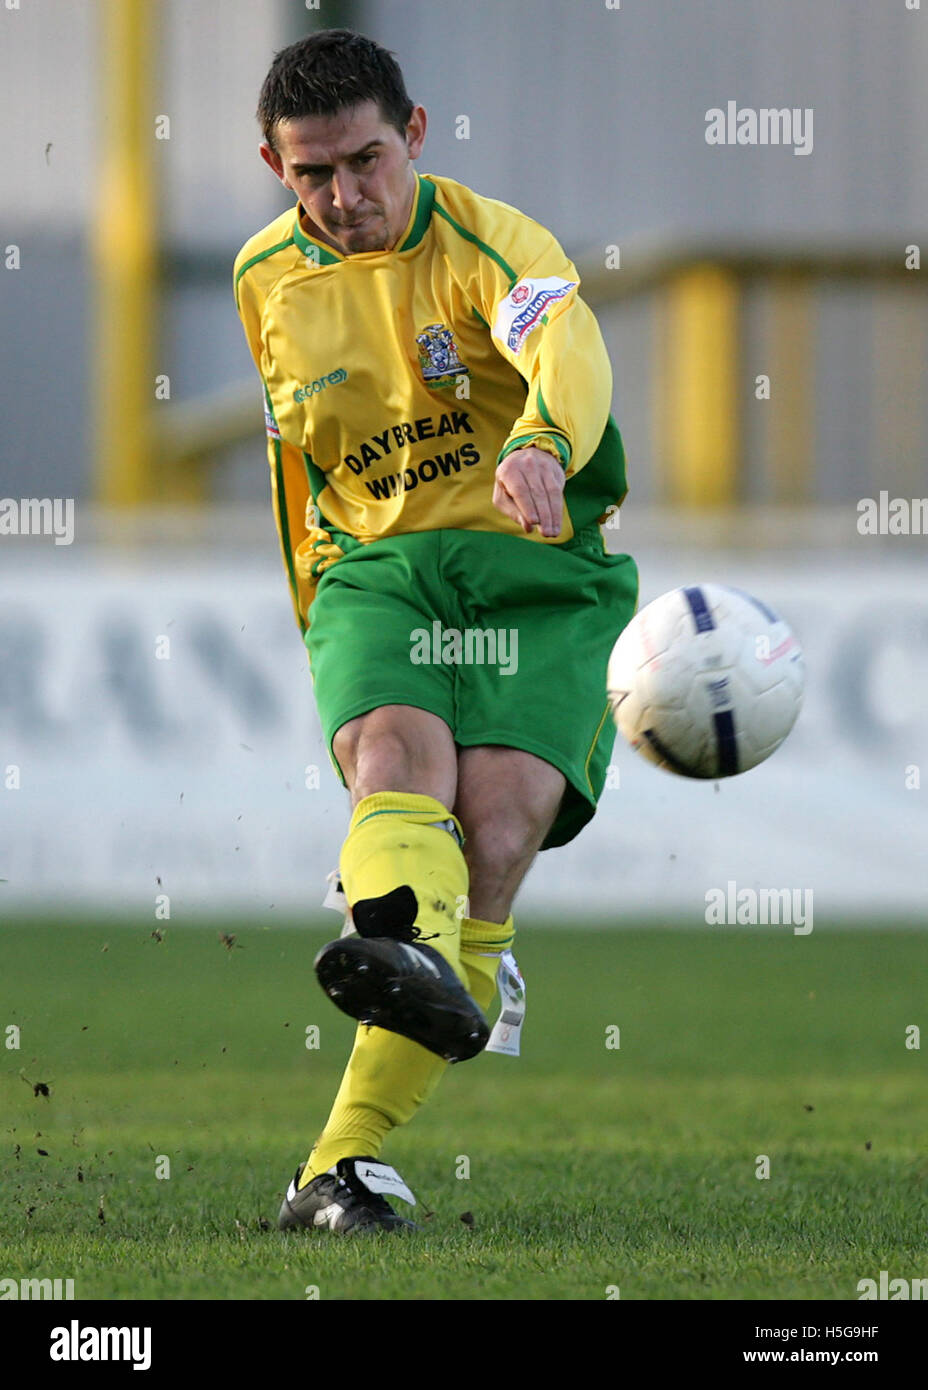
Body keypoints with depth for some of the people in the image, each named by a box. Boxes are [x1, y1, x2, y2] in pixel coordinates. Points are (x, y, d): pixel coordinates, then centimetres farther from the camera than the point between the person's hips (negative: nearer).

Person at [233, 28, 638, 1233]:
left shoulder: (488, 241, -10)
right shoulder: (267, 281, 8)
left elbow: (569, 350, -32)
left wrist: (540, 445, -55)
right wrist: (314, 610, 31)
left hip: (536, 568, -3)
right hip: (371, 570, 3)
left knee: (494, 841, -19)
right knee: (394, 763, -29)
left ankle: (346, 1159, -20)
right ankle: (411, 959, -62)